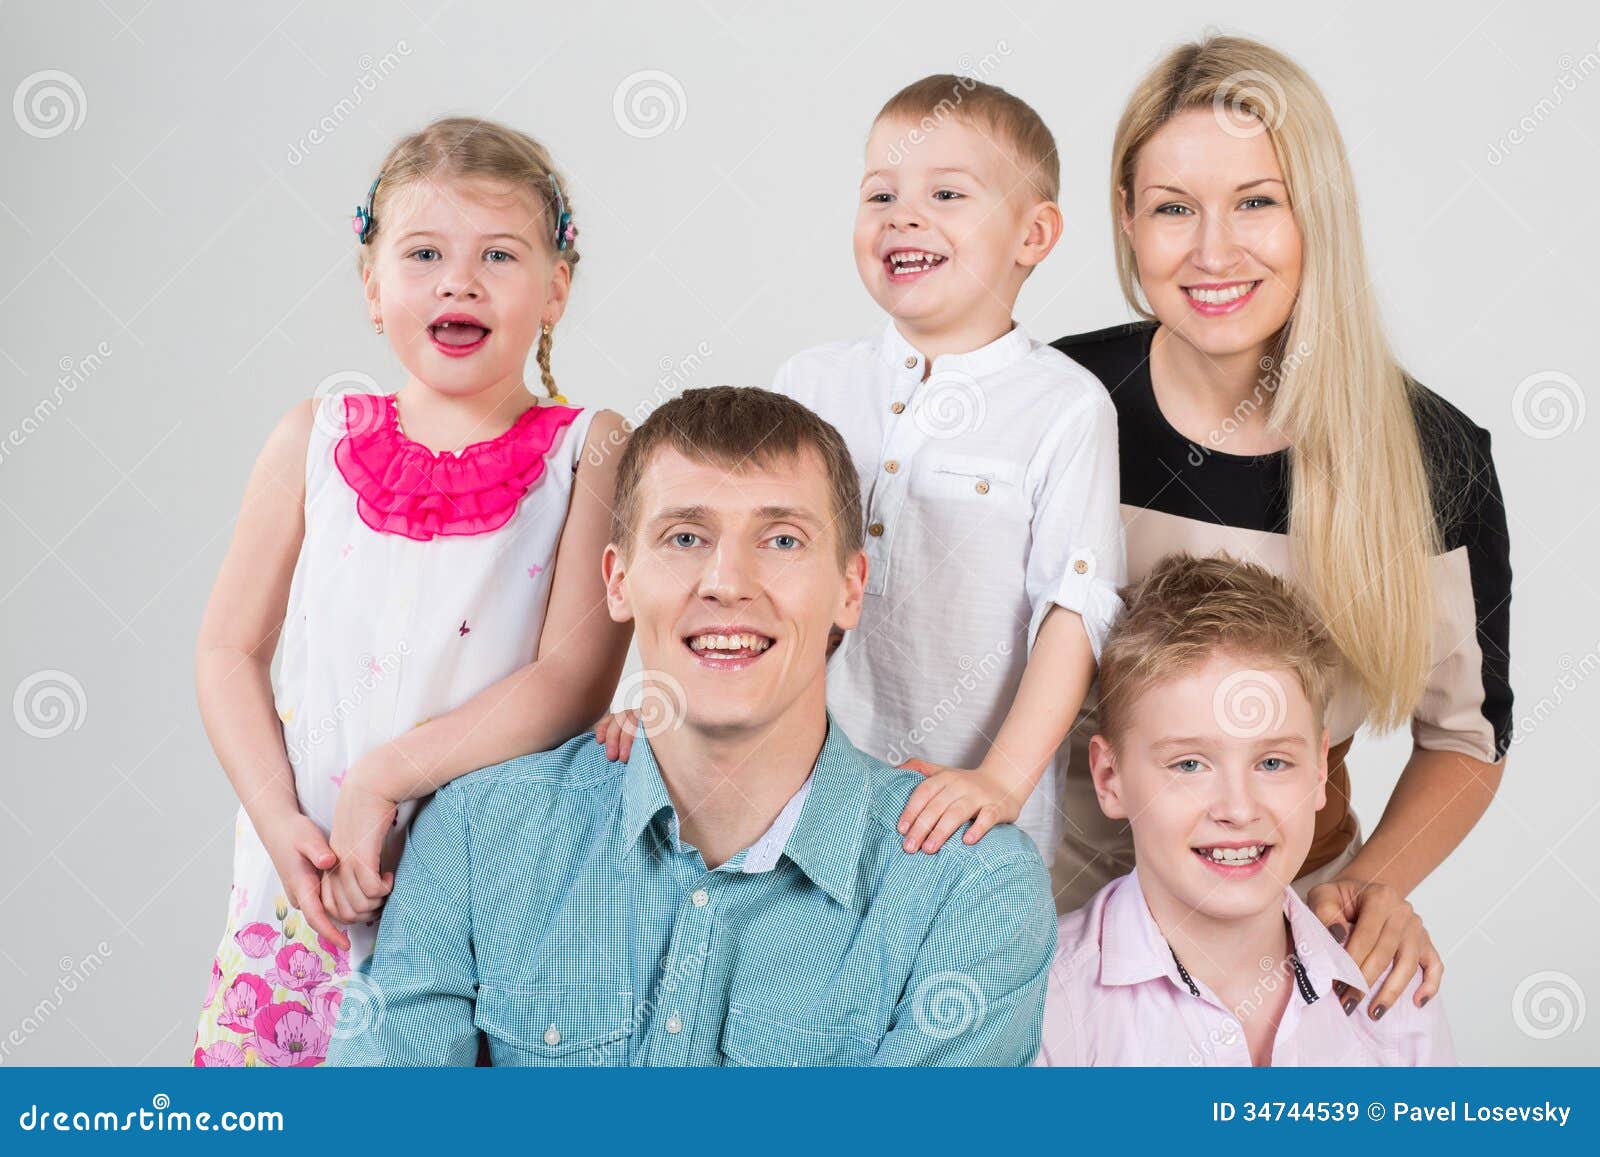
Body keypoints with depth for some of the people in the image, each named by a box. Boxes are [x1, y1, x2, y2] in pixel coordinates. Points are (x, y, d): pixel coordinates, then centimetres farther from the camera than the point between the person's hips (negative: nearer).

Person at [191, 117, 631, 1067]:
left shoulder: (590, 450, -4)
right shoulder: (315, 440, 4)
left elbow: (577, 677, -12)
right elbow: (230, 649, 6)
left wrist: (380, 776, -17)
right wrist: (281, 823, -7)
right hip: (304, 884, 2)